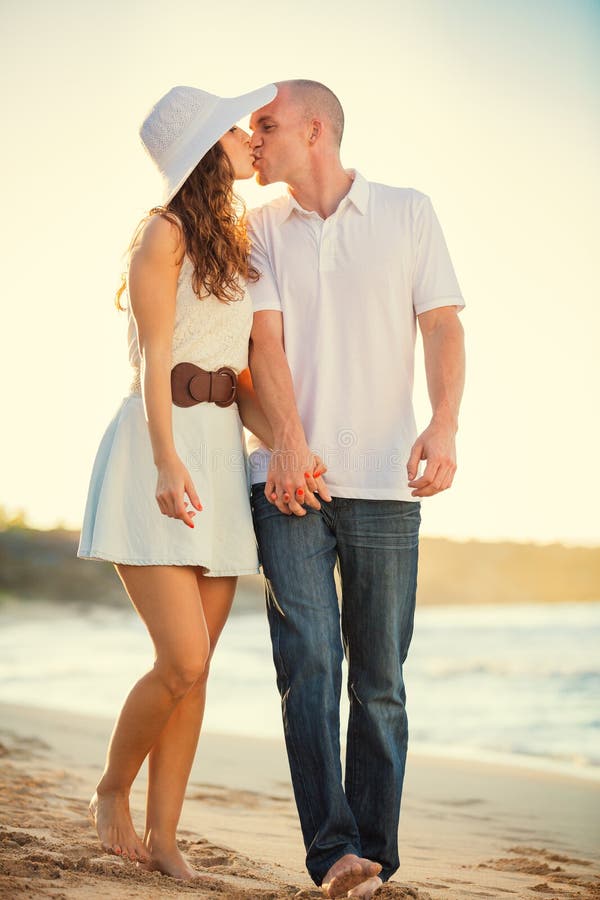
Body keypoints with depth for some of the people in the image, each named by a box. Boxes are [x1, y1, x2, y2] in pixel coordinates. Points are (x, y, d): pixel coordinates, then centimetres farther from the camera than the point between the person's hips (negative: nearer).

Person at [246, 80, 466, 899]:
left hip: (384, 482, 0)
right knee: (308, 657, -12)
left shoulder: (408, 212, 9)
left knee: (380, 676, 1)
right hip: (290, 479, 0)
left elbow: (443, 327, 1)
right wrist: (288, 443, -16)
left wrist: (444, 424, -16)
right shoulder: (262, 229, 12)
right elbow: (266, 340, 0)